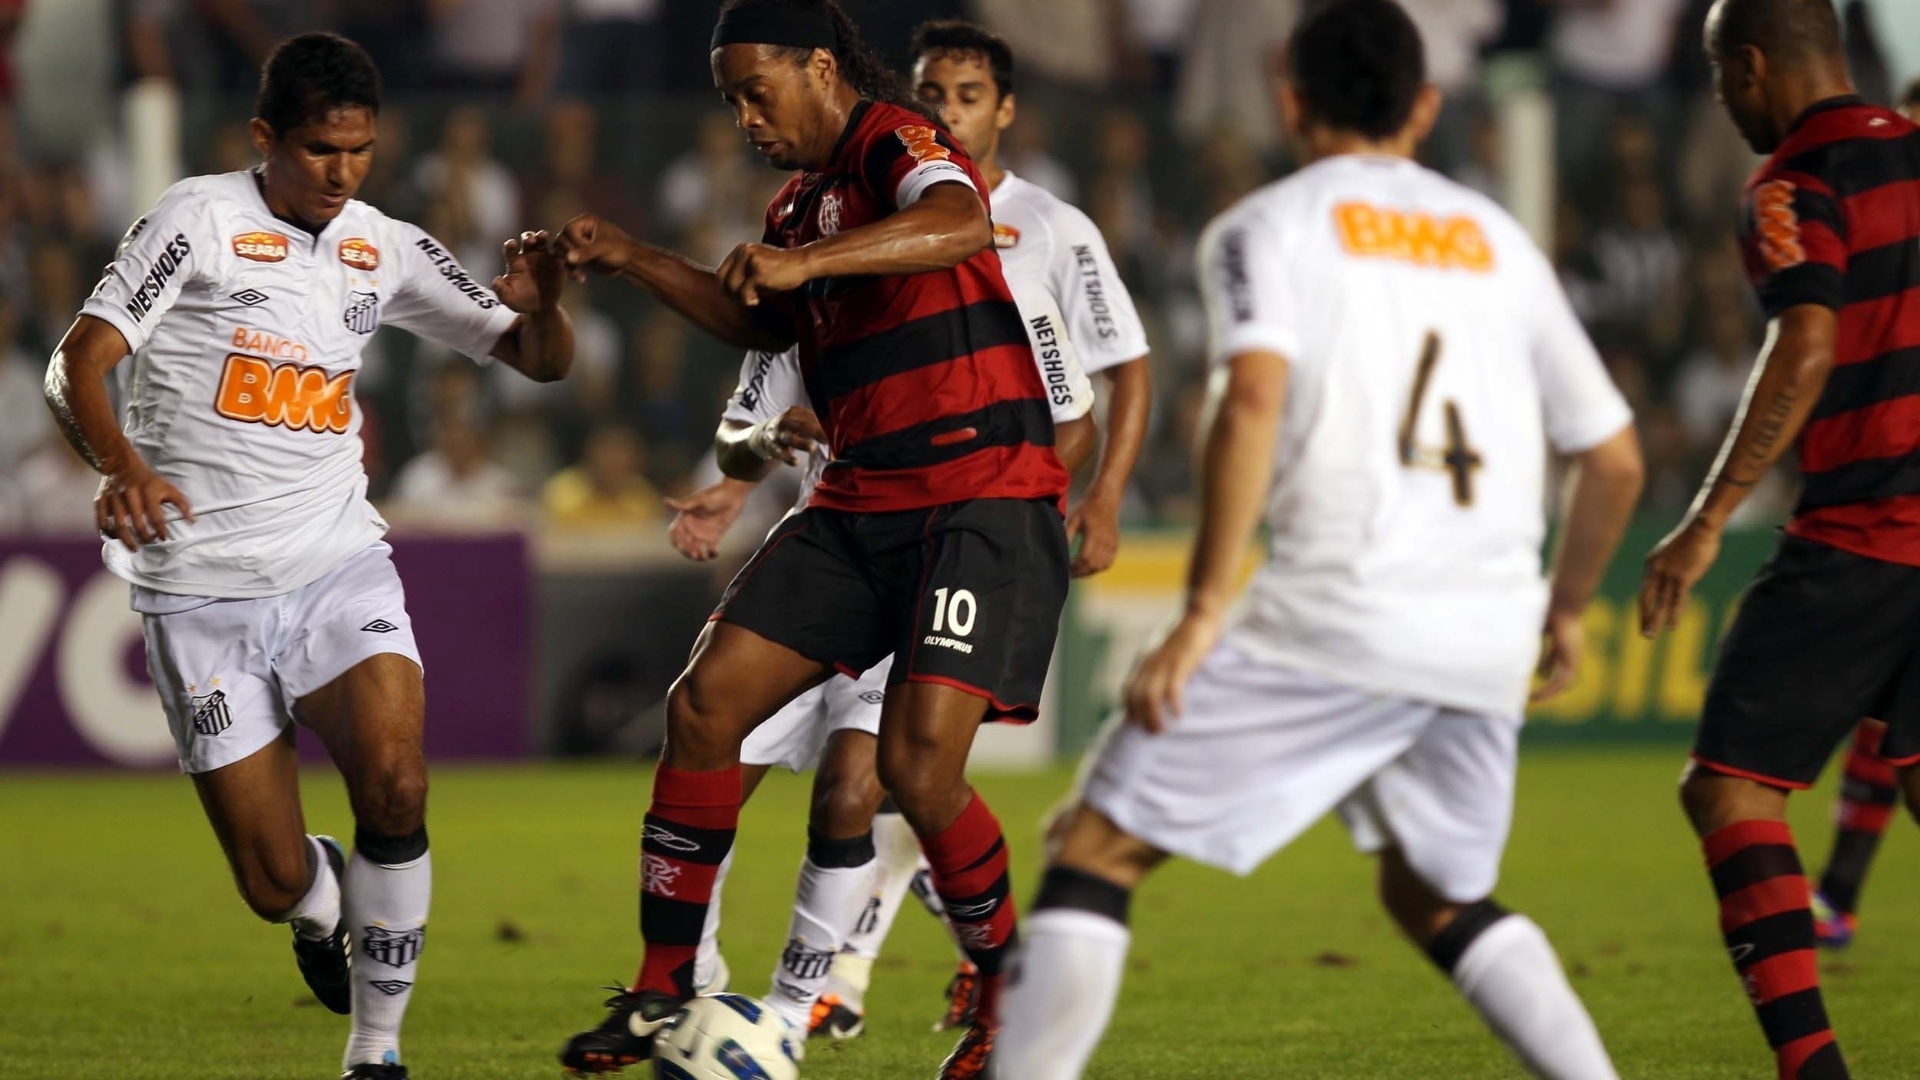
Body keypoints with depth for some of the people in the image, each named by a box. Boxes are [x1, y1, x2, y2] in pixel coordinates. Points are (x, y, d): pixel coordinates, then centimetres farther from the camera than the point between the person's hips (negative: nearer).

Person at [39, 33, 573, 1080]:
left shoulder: (387, 250, 9)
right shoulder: (201, 219, -5)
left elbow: (539, 362, 13)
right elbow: (76, 366, -13)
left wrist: (538, 307, -11)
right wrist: (119, 463, -33)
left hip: (337, 562, 3)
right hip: (202, 589, -3)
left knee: (394, 788, -23)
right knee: (274, 883, -5)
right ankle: (320, 898, 35)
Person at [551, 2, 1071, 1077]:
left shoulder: (896, 139, -9)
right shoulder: (805, 198, 18)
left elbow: (960, 226, -32)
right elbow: (765, 323, 36)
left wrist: (803, 261, -43)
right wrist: (635, 261, 25)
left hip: (983, 500, -9)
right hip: (860, 505, 9)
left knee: (918, 766, -19)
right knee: (706, 703, -2)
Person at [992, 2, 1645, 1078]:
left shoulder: (1265, 226, 7)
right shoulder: (1500, 241, 21)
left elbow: (1256, 394, -13)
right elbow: (1615, 458, 21)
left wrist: (1205, 610, -14)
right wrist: (1567, 606, 37)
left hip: (1340, 614, -5)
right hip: (1489, 635, 5)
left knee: (1100, 849, 1)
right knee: (1439, 899, 25)